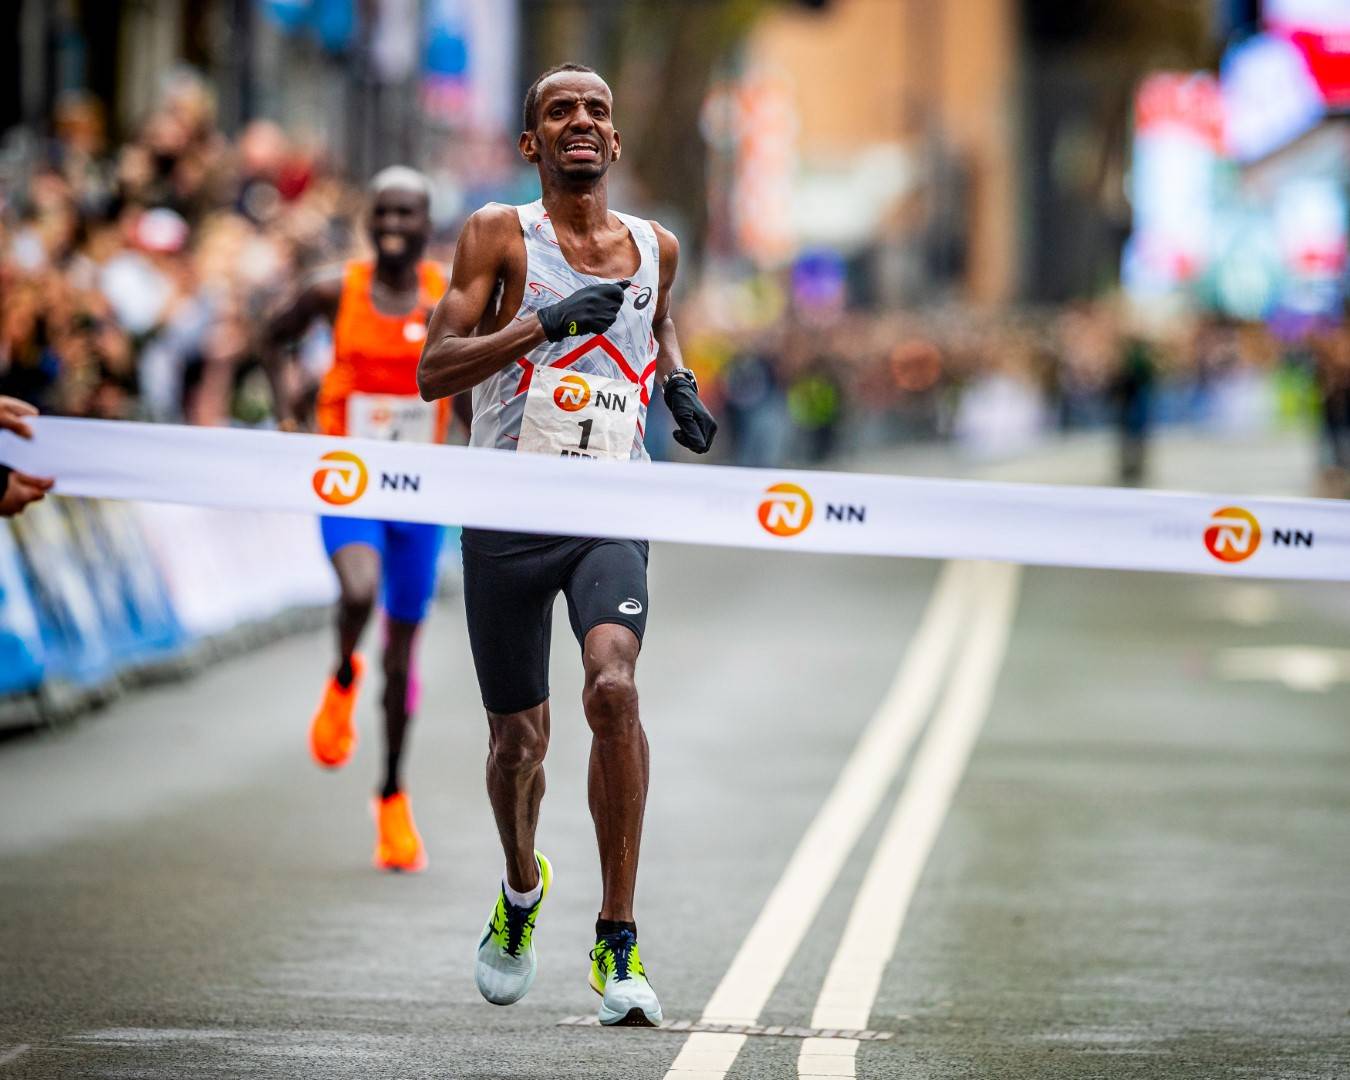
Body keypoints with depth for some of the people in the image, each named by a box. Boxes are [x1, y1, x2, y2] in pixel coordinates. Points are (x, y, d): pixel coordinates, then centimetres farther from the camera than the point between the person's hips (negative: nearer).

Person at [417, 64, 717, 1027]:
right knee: (519, 738, 8)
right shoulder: (500, 235, -2)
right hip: (508, 514, -1)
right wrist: (544, 323, -22)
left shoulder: (655, 248, 9)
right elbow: (434, 371, -10)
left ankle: (618, 939, -19)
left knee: (613, 686, -25)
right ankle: (522, 891, 42)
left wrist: (678, 385, 11)